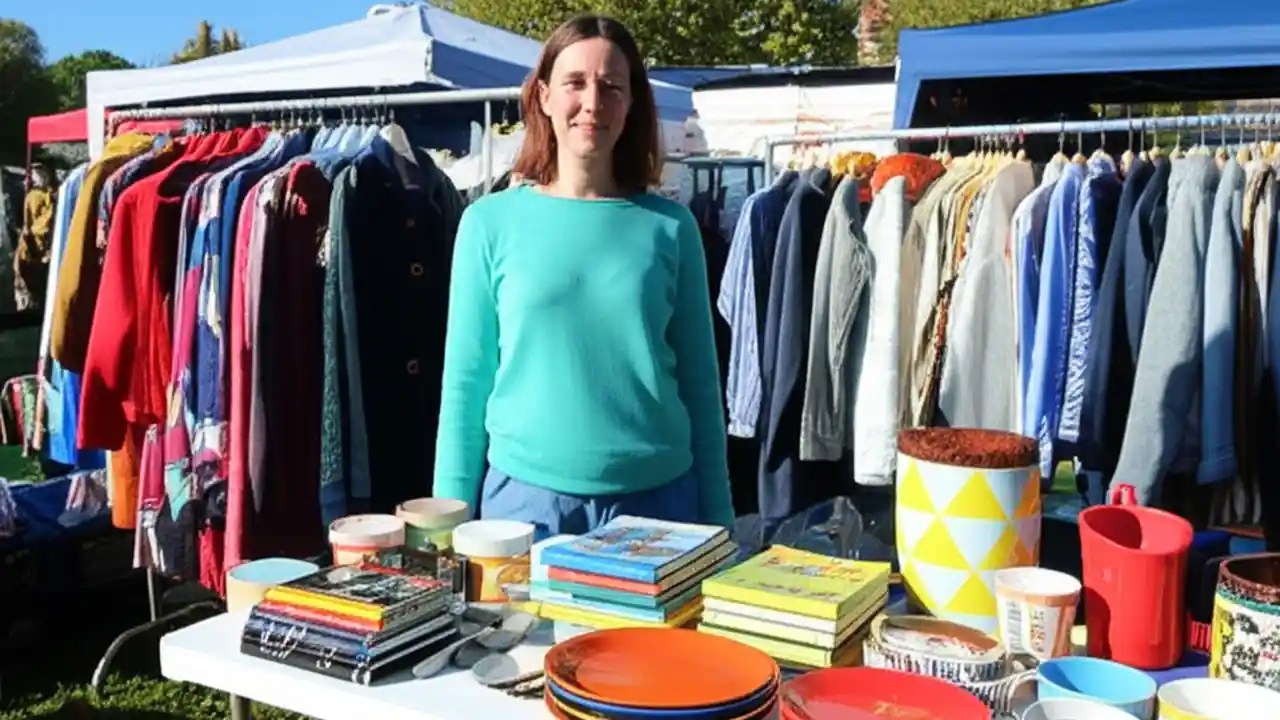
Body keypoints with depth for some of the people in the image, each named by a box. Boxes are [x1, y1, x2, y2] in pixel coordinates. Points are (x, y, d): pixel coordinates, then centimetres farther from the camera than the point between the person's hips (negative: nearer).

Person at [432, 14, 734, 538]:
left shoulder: (670, 226, 0)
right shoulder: (490, 221, -2)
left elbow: (700, 383, 3)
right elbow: (466, 382, 1)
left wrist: (718, 520, 3)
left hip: (658, 496, 1)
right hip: (527, 496, 0)